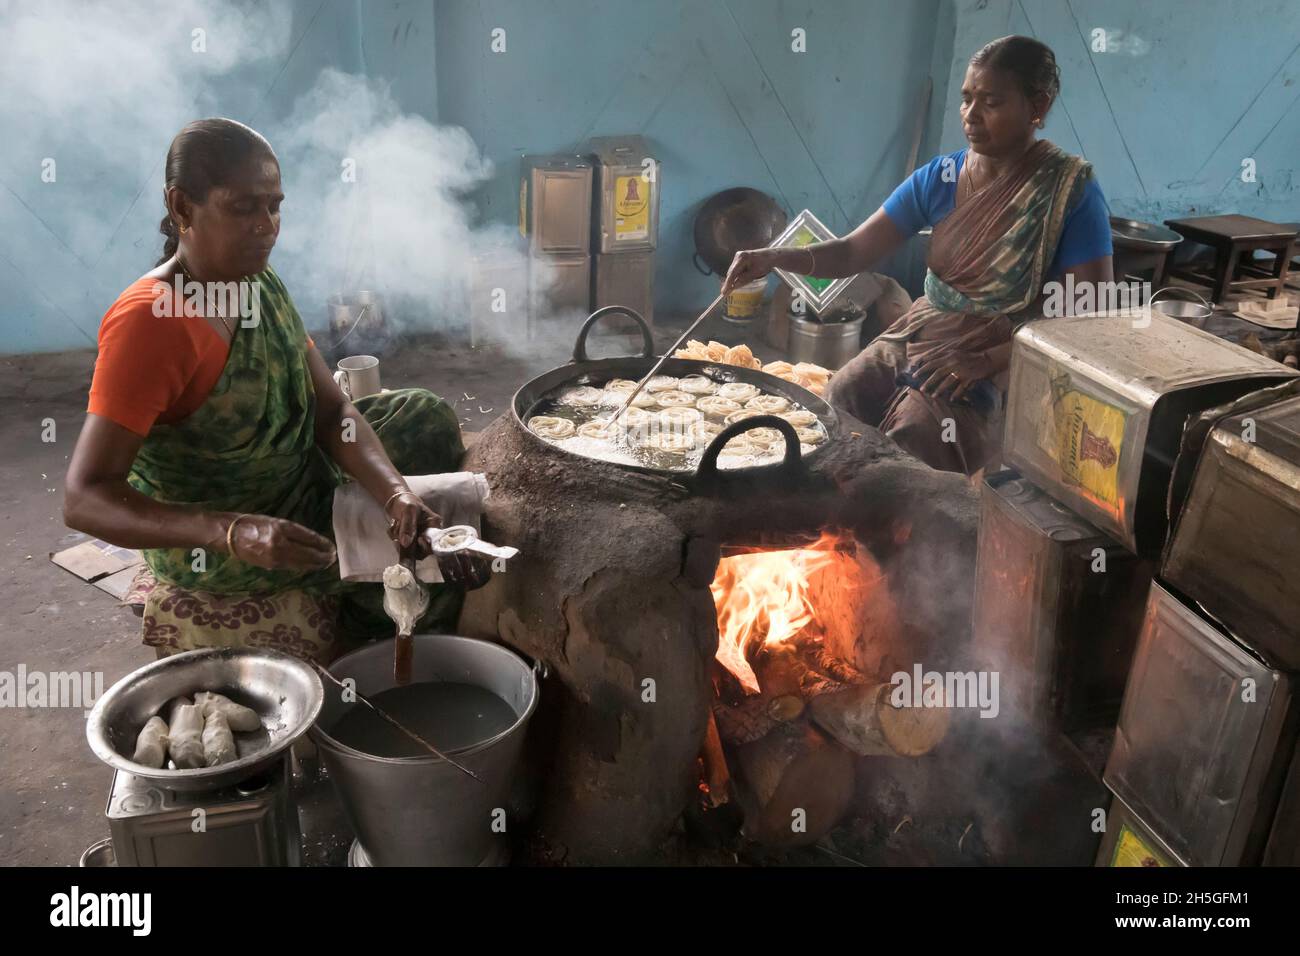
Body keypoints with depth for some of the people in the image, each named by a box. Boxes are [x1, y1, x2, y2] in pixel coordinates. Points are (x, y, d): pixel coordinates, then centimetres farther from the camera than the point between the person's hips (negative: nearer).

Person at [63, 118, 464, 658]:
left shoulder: (261, 284, -3)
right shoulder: (150, 320, -30)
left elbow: (332, 411, -5)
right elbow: (83, 498, -33)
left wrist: (395, 491, -23)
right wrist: (236, 533, -46)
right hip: (213, 547, -8)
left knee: (428, 417, 12)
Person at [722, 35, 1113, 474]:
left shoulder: (1073, 193, -12)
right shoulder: (938, 177, 1)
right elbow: (853, 251, -2)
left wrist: (990, 359, -23)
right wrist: (775, 257, -21)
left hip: (1003, 362, -5)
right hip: (915, 337, 5)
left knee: (904, 444, -25)